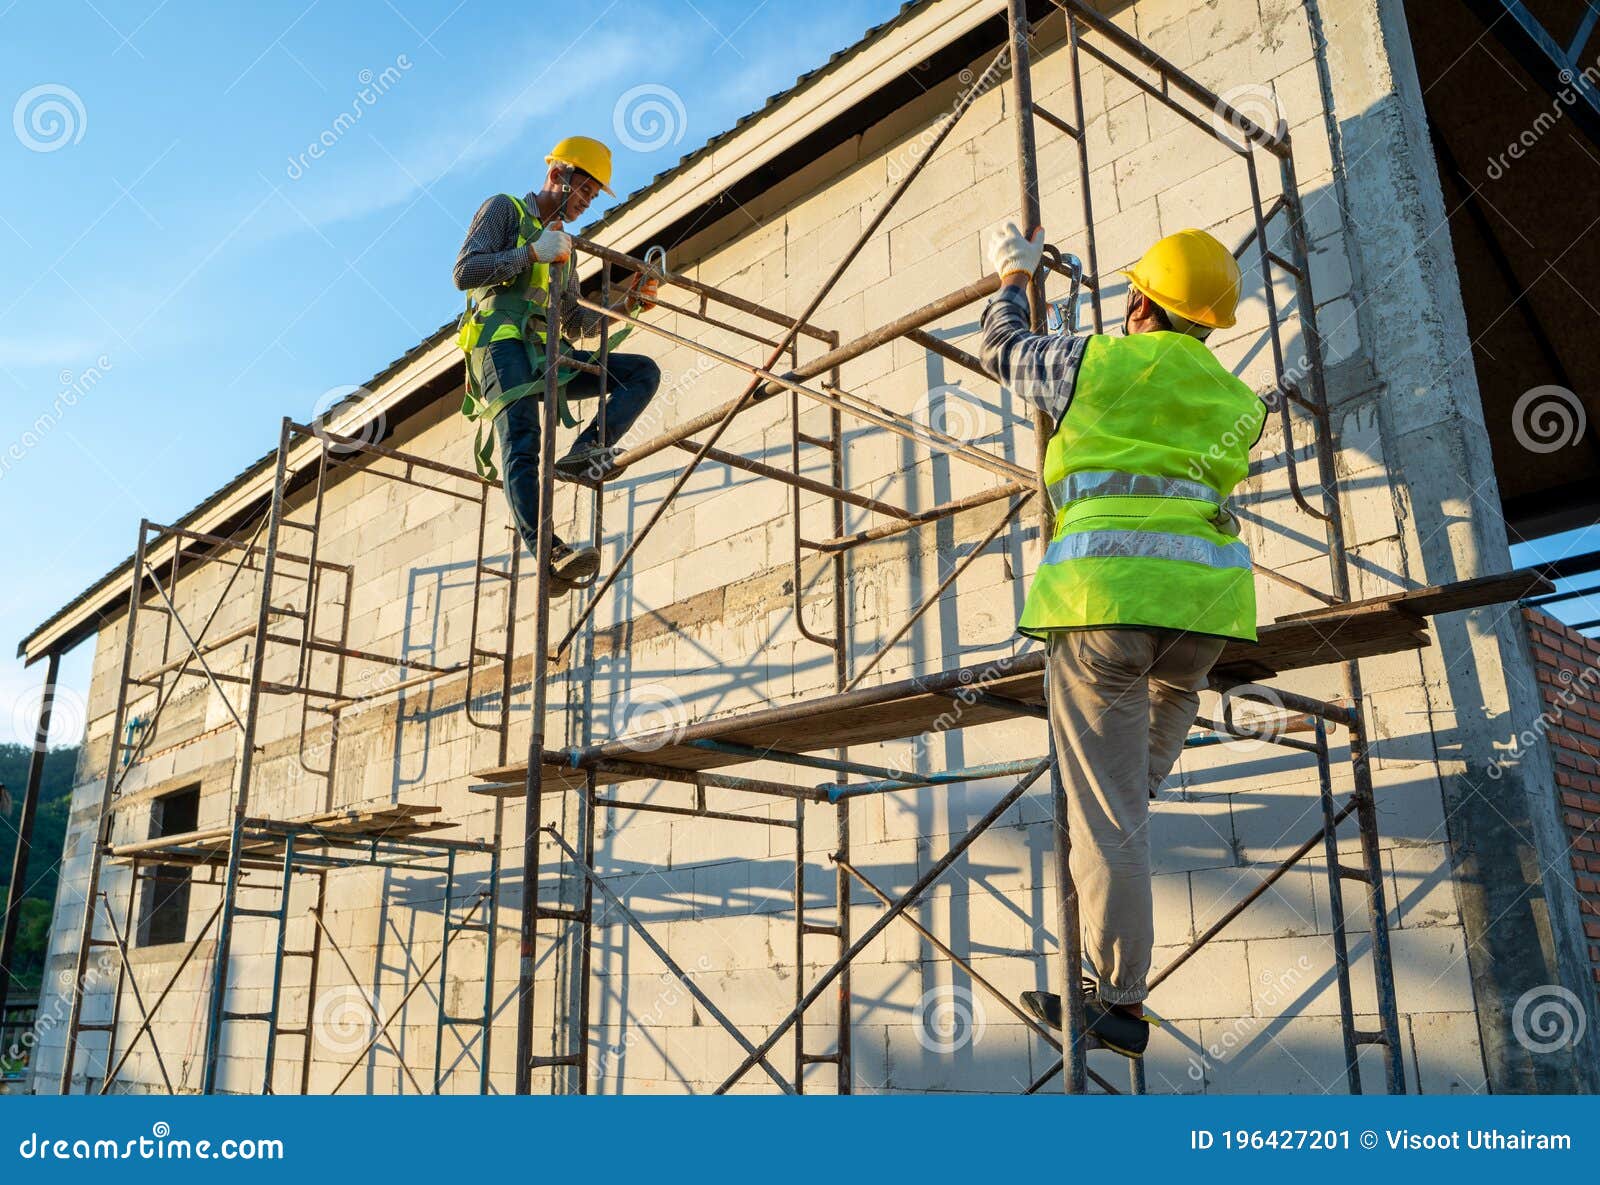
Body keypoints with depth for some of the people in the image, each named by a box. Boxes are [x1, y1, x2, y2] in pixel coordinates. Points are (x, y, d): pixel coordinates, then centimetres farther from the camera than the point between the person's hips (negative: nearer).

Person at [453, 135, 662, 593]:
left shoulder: (564, 246, 29)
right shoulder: (503, 209, 9)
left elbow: (576, 323, 26)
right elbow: (464, 272, -5)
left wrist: (624, 304, 10)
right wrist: (532, 253, -11)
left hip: (546, 356, 7)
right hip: (500, 340, -7)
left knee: (644, 372, -6)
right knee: (522, 443, -27)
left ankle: (584, 453, -25)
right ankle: (550, 554, -43)